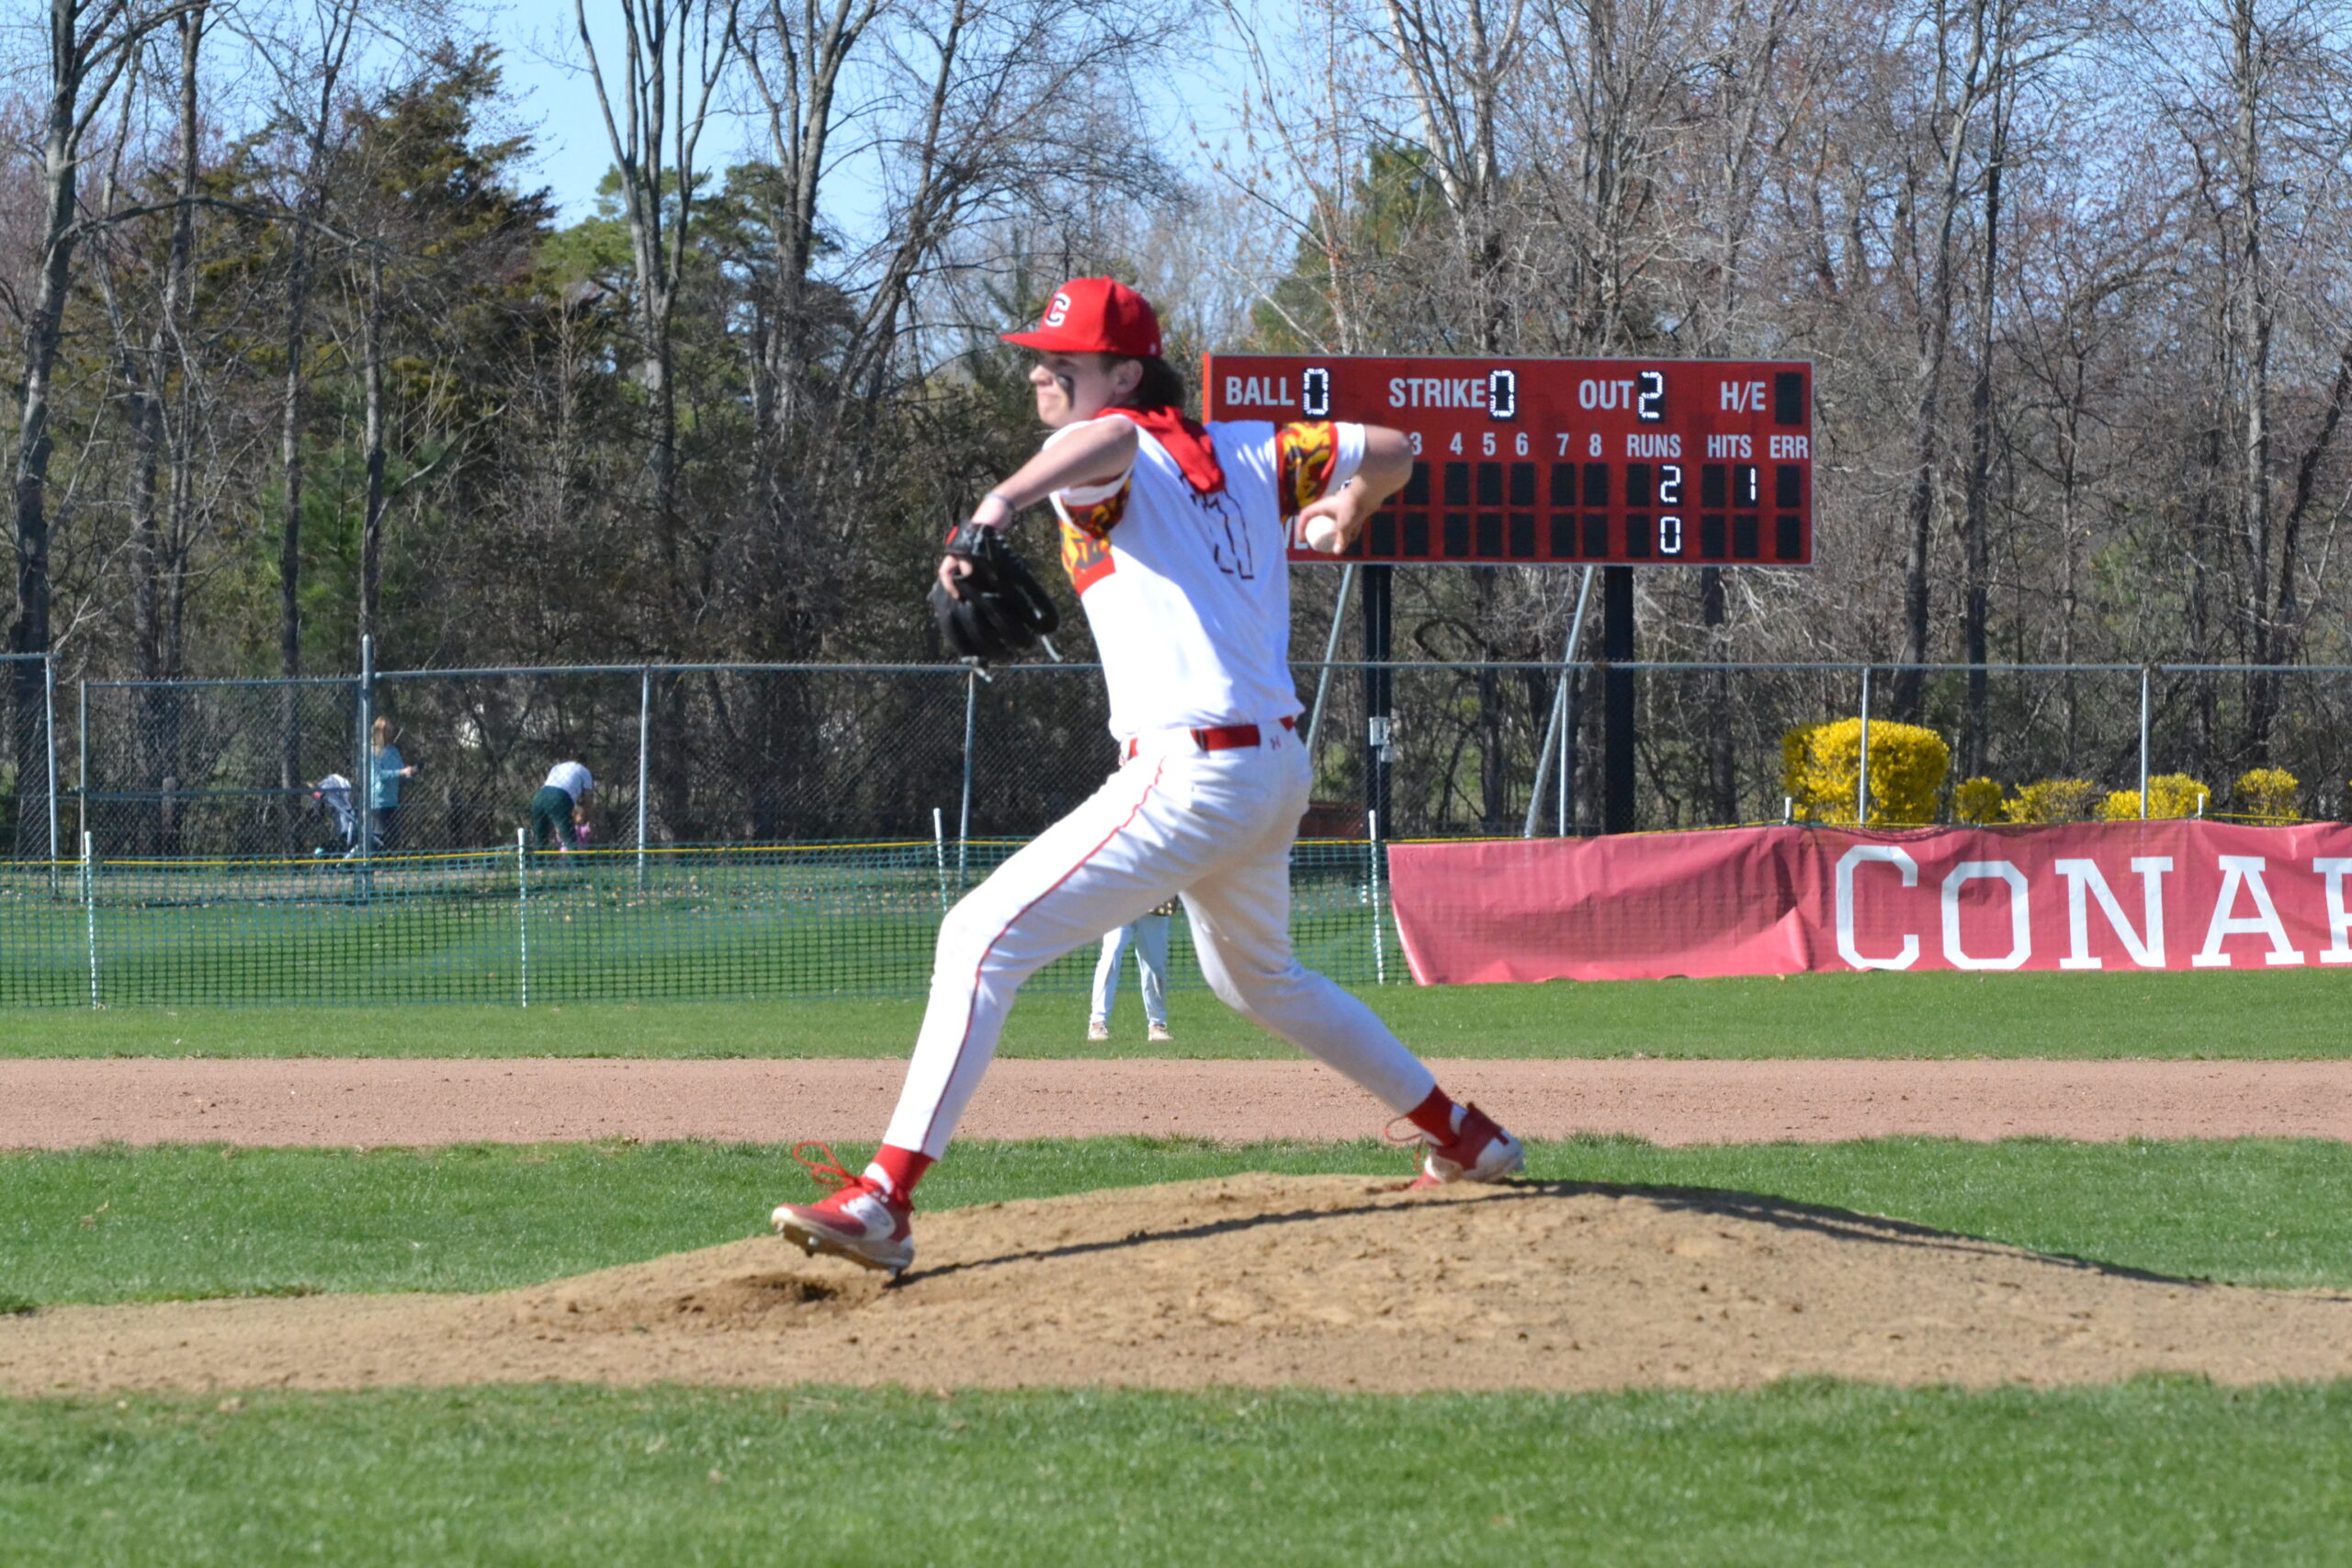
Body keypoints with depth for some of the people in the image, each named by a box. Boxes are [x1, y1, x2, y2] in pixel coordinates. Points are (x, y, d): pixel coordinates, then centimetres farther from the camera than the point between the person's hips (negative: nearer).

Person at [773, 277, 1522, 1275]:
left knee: (985, 936, -15)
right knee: (1256, 978, 34)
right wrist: (1350, 507, 39)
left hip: (1190, 772, -9)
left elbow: (1109, 441, -35)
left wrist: (1002, 506, -53)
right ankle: (1466, 1138, 42)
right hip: (1279, 772, 9)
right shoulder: (1245, 454, 14)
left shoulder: (1103, 463, -8)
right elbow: (1390, 450, 19)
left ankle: (884, 1200, -27)